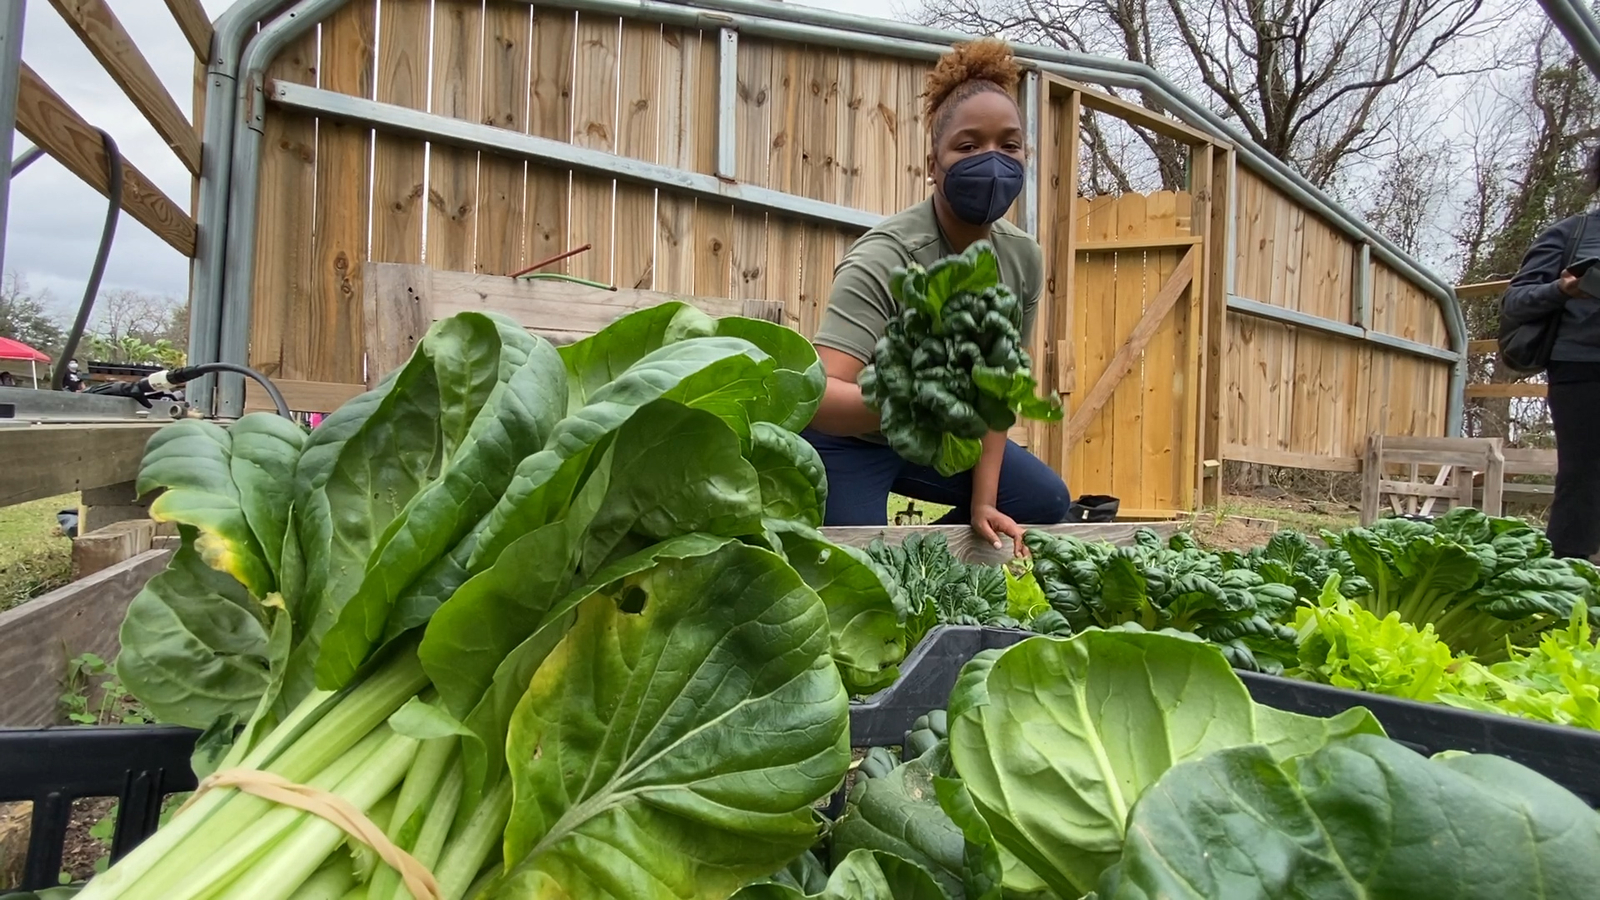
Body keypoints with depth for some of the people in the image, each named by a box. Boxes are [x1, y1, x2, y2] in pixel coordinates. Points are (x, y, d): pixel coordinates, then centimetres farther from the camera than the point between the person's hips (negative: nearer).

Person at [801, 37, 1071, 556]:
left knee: (1047, 502, 10)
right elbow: (817, 397, -41)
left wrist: (982, 501, -7)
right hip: (846, 440, -7)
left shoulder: (1023, 259, -9)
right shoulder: (885, 258, -30)